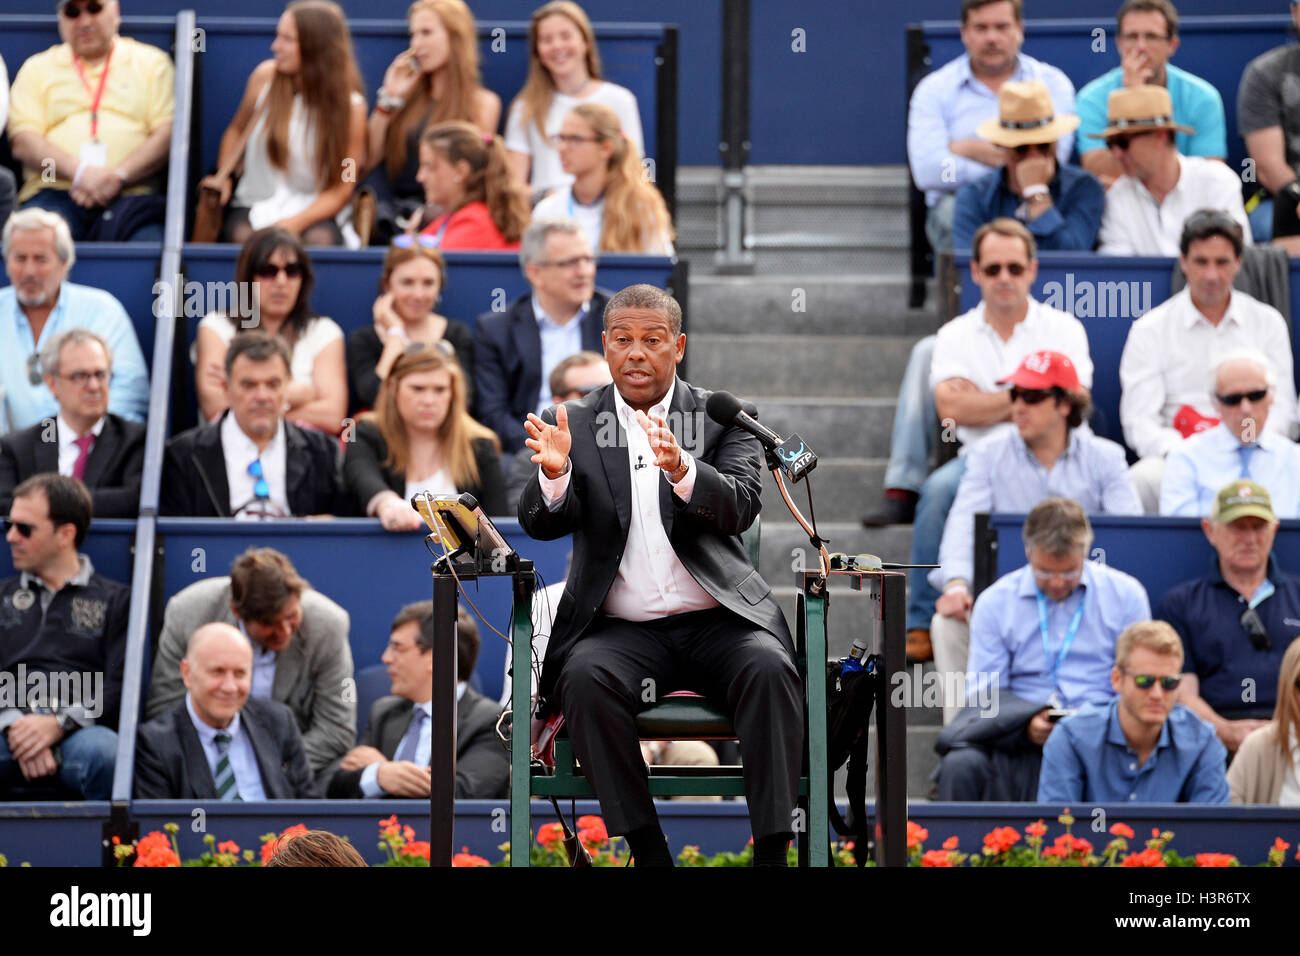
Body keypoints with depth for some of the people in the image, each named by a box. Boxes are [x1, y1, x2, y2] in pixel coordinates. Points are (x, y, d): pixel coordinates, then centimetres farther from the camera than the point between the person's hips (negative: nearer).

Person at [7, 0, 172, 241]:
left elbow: (165, 136, 6)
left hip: (128, 196, 0)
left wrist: (118, 176, -11)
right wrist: (80, 173, -11)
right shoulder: (37, 68, 21)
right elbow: (22, 142, 6)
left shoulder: (151, 62, 19)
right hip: (54, 192, 0)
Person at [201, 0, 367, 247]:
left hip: (313, 210, -1)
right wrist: (223, 177, 3)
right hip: (255, 205, 1)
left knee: (320, 240, -36)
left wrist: (296, 222, -21)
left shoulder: (350, 106, -5)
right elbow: (237, 130, 20)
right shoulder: (265, 76, 1)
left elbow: (340, 190, -6)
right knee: (242, 236, -33)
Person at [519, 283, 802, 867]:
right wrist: (553, 474, -24)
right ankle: (648, 853, -27)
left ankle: (772, 852, -31)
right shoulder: (573, 425, 11)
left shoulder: (721, 418, 8)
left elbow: (740, 508, -8)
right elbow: (541, 524, 0)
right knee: (585, 678, -31)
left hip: (717, 621, 0)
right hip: (621, 629, 0)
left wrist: (681, 469, -29)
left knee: (768, 669, -31)